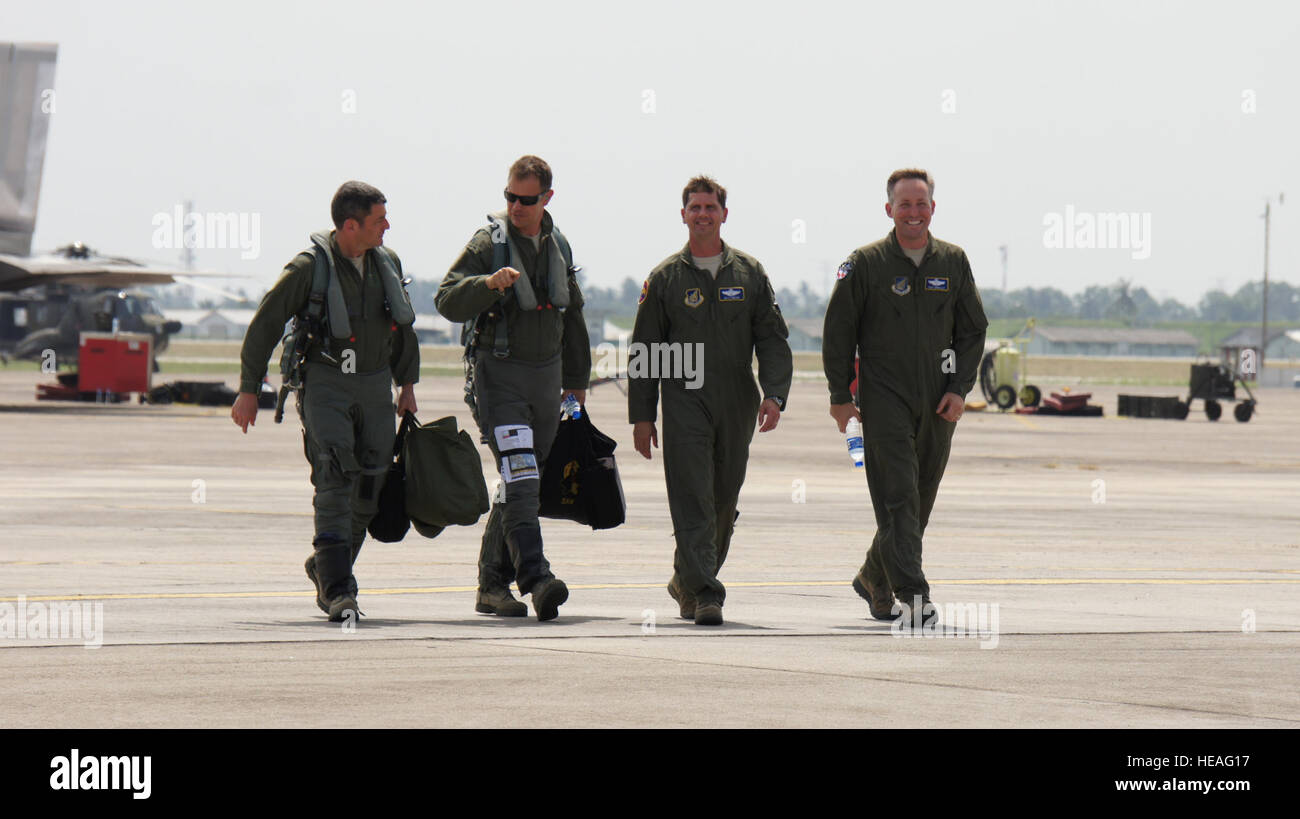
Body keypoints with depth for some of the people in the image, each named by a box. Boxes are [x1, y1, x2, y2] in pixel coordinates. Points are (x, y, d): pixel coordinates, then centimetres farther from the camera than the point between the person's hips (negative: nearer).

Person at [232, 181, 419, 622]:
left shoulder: (387, 262, 7)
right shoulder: (310, 267, -11)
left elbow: (402, 325, 22)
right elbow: (265, 324, -5)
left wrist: (408, 383, 22)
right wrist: (248, 390, -5)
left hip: (375, 385, 5)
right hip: (325, 383, -5)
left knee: (370, 487, 3)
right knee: (335, 481, -17)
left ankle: (326, 567, 25)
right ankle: (337, 590, -20)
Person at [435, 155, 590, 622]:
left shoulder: (558, 247, 11)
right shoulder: (489, 243, -6)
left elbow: (572, 316, 22)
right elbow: (447, 301, -14)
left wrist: (576, 381, 23)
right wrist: (489, 283, -31)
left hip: (547, 374, 6)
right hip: (500, 373, -6)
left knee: (520, 486, 8)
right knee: (520, 478, -19)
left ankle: (493, 585, 15)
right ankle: (535, 577, -29)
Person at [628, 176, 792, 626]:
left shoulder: (749, 272, 9)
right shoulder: (666, 277, 5)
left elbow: (772, 339, 7)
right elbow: (643, 349, 6)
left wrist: (774, 395, -8)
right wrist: (641, 416, 1)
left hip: (737, 406, 3)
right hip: (684, 402, -3)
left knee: (724, 502, 9)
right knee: (692, 499, -12)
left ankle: (687, 580, 27)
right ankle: (702, 594, -17)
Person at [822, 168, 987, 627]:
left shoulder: (953, 263, 7)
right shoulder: (865, 264, -2)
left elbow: (972, 331, 12)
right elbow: (838, 331, 2)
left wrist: (959, 389, 0)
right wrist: (840, 395, -2)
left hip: (938, 403, 4)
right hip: (884, 397, -4)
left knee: (919, 502, 9)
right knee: (898, 498, -13)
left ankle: (875, 579, 27)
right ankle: (912, 593, -19)